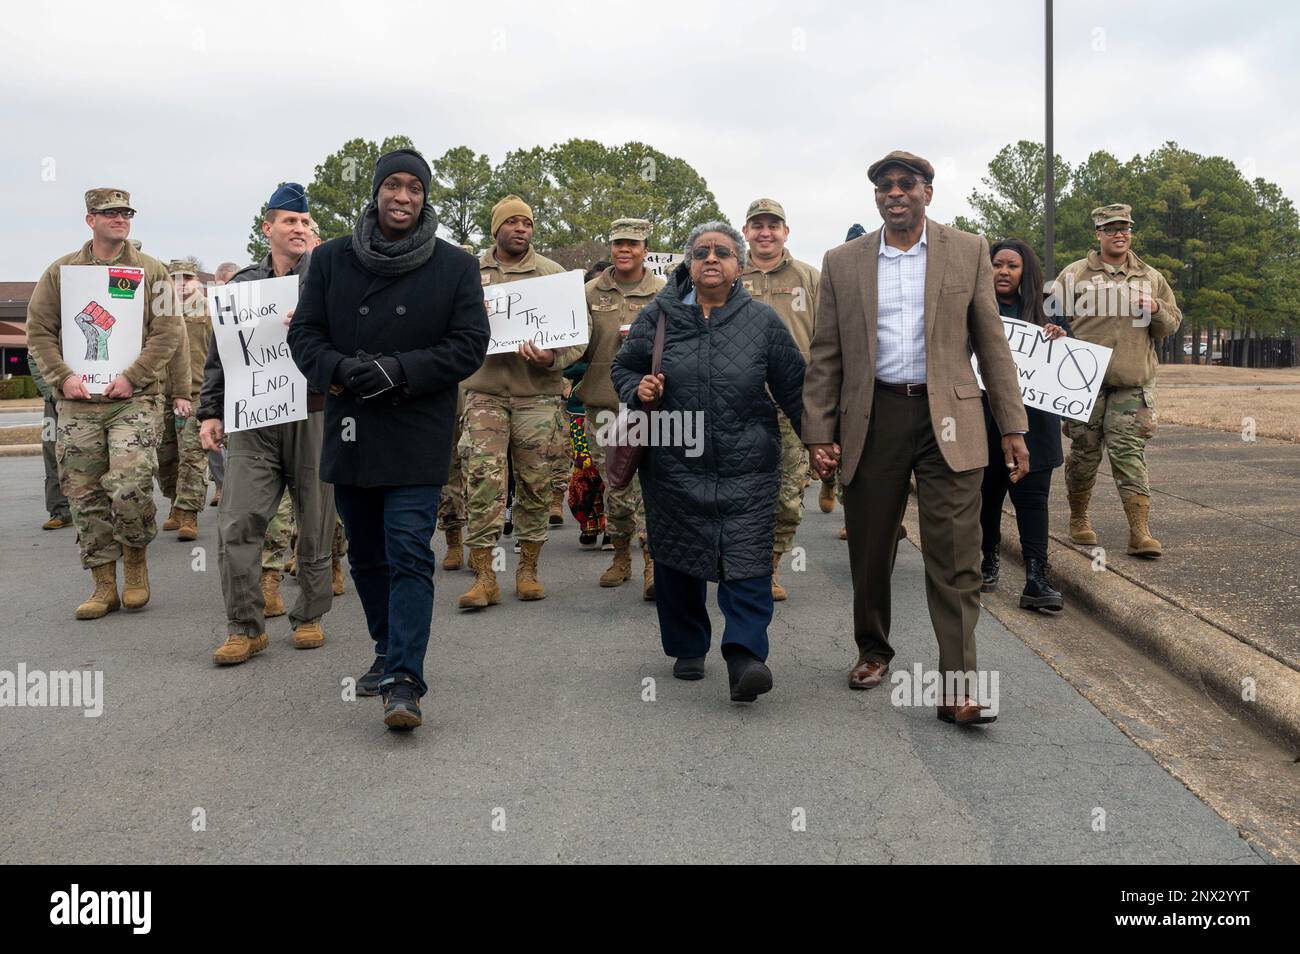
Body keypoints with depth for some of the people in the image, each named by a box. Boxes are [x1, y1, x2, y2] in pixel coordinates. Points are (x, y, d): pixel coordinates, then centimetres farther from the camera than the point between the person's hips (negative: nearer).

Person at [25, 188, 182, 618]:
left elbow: (167, 333, -1)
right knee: (85, 496, 3)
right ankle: (104, 586, 14)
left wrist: (133, 377, -11)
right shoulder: (61, 271, 11)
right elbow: (38, 331, 10)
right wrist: (62, 377, -4)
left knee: (129, 486, -17)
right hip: (77, 402, 3)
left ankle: (135, 556, 11)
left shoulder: (151, 271, 6)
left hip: (135, 399, -3)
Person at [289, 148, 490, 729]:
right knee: (365, 554, 16)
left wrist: (399, 371, -17)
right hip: (350, 432, 4)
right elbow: (304, 333, 7)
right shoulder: (331, 259, 7)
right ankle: (388, 651, 34)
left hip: (417, 435, -4)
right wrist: (337, 369, -15)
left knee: (409, 554, -11)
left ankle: (404, 681, -10)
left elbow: (469, 344, -5)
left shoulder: (455, 266, 0)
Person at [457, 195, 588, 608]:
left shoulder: (552, 273, 5)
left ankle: (528, 569, 19)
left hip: (537, 393, 0)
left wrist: (552, 358, -17)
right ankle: (485, 576, -1)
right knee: (481, 481, -7)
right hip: (485, 392, 0)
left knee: (536, 484, 6)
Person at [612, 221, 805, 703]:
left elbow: (794, 388, 8)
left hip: (747, 468, -1)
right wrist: (638, 390, -6)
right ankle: (688, 648, 26)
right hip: (674, 467, 1)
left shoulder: (763, 320, 3)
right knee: (678, 560, 9)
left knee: (747, 559, -10)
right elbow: (623, 368, 15)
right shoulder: (657, 316, 4)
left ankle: (744, 655, -7)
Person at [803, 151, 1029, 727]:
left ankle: (957, 687, -1)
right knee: (870, 550, 11)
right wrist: (818, 433, -1)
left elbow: (991, 343, 5)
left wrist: (1012, 426, 0)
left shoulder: (968, 252, 6)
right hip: (873, 419, 2)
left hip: (948, 420, -1)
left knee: (955, 555, -6)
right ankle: (873, 651, 33)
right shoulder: (843, 263, 8)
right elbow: (826, 355, 7)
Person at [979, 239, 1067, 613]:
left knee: (1032, 496, -4)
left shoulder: (1041, 314, 9)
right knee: (986, 494, 8)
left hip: (1032, 420, 1)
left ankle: (1036, 580, -6)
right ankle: (987, 563, 26)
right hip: (984, 418, -1)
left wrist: (1060, 339, -8)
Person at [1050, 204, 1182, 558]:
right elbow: (1051, 316, 7)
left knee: (1130, 453, -5)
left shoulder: (1151, 278, 14)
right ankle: (1079, 519, 24)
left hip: (1133, 383, 1)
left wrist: (1156, 310, -4)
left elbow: (1172, 324, 17)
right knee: (1084, 451, 7)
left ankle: (1140, 532, -7)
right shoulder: (1075, 274, 5)